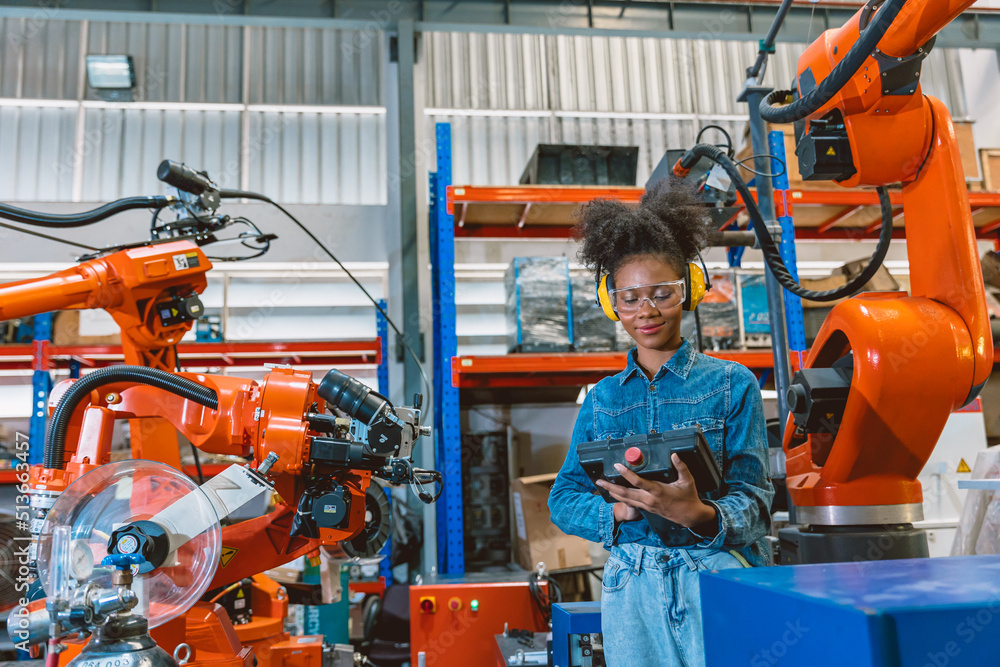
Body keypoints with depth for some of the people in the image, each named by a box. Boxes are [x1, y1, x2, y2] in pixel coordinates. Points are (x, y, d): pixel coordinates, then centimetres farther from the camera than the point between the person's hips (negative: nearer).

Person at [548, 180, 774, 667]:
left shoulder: (731, 383, 0)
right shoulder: (603, 398, 10)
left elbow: (753, 501, -6)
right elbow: (563, 499, 8)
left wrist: (696, 514, -27)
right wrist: (614, 511, -13)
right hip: (631, 589, 3)